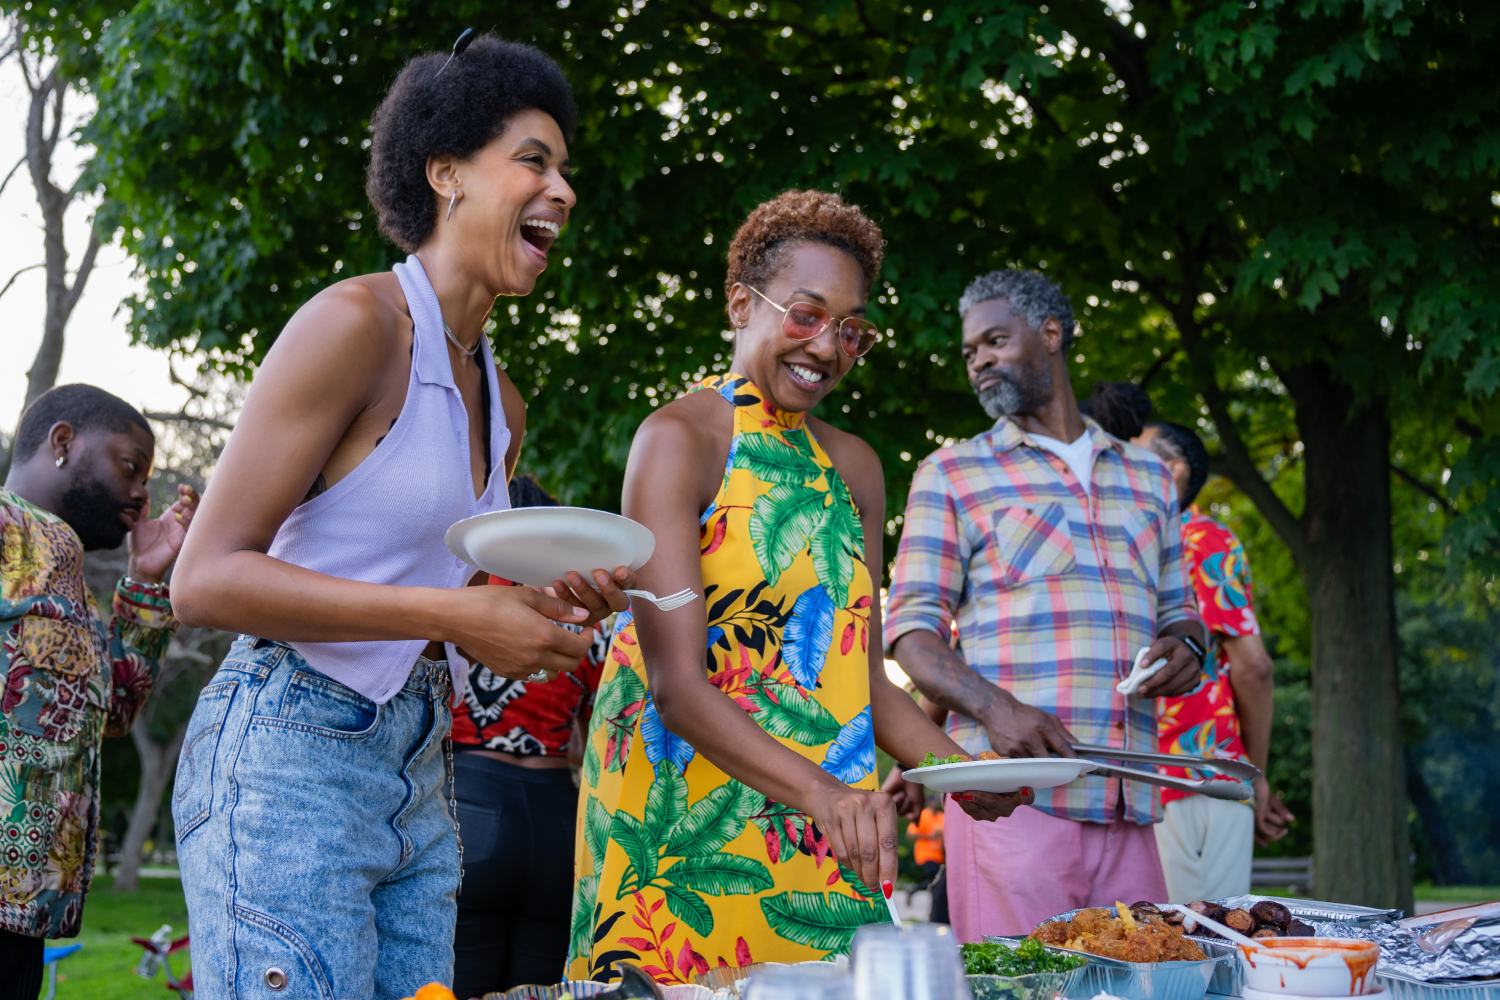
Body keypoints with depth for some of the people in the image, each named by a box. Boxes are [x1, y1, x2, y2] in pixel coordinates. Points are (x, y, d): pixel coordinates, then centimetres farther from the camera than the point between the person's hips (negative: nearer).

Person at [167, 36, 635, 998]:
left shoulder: (504, 405, 15)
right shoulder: (355, 324, -10)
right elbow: (207, 579, -15)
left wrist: (549, 611, 3)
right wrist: (453, 614, -19)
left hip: (420, 783, 8)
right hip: (288, 759, -8)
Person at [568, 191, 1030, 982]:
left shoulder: (853, 468, 13)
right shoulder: (678, 439, -8)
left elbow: (861, 676, 13)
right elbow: (674, 681, -18)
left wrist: (957, 767, -6)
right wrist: (820, 791, -31)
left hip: (826, 845, 6)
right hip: (690, 820, -5)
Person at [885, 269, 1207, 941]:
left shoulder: (1148, 477, 21)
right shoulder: (951, 474, 9)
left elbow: (1176, 609, 28)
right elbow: (911, 630, 2)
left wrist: (1186, 647, 2)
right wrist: (994, 708, -17)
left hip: (1128, 807, 4)